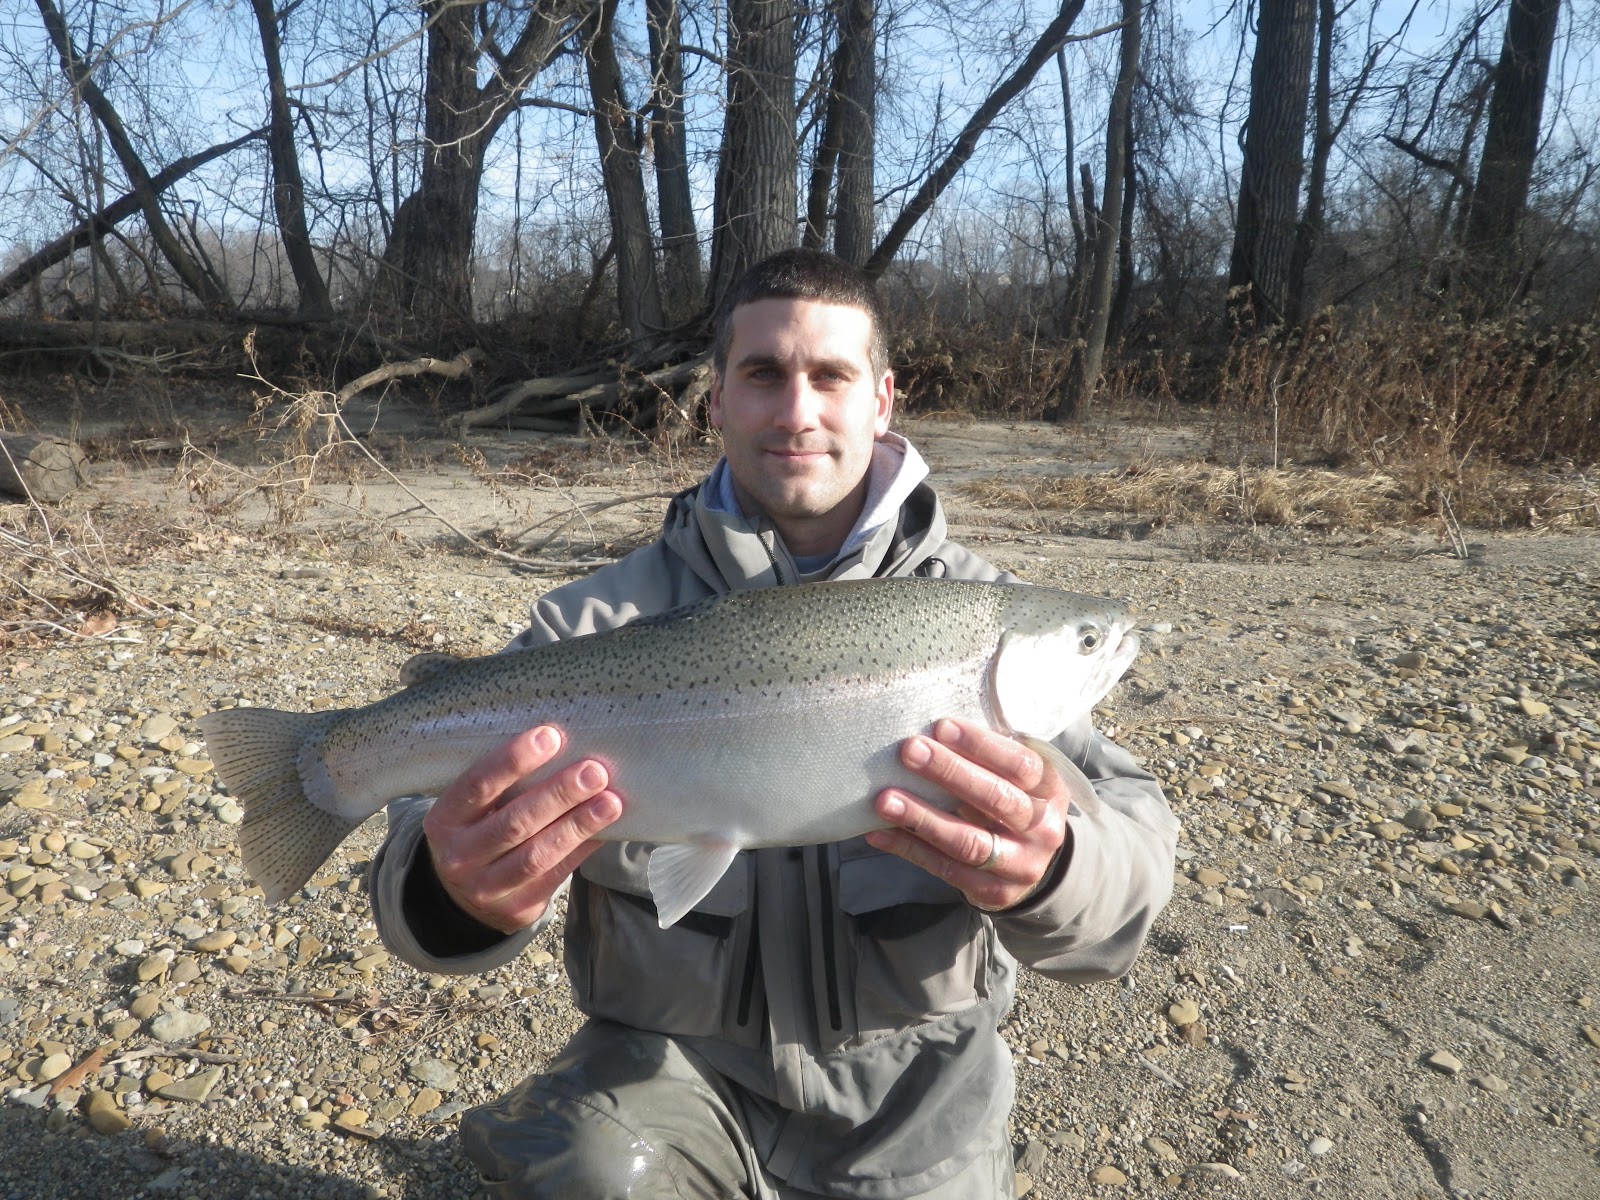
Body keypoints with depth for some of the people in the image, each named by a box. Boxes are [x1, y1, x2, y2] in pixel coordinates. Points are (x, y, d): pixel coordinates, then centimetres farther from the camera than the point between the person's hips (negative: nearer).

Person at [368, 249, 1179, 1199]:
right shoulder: (603, 622, -7)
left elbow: (1132, 854, -17)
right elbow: (446, 824, -15)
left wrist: (1048, 872, -42)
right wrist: (460, 892, -40)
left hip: (910, 1071, 2)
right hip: (674, 1051, -1)